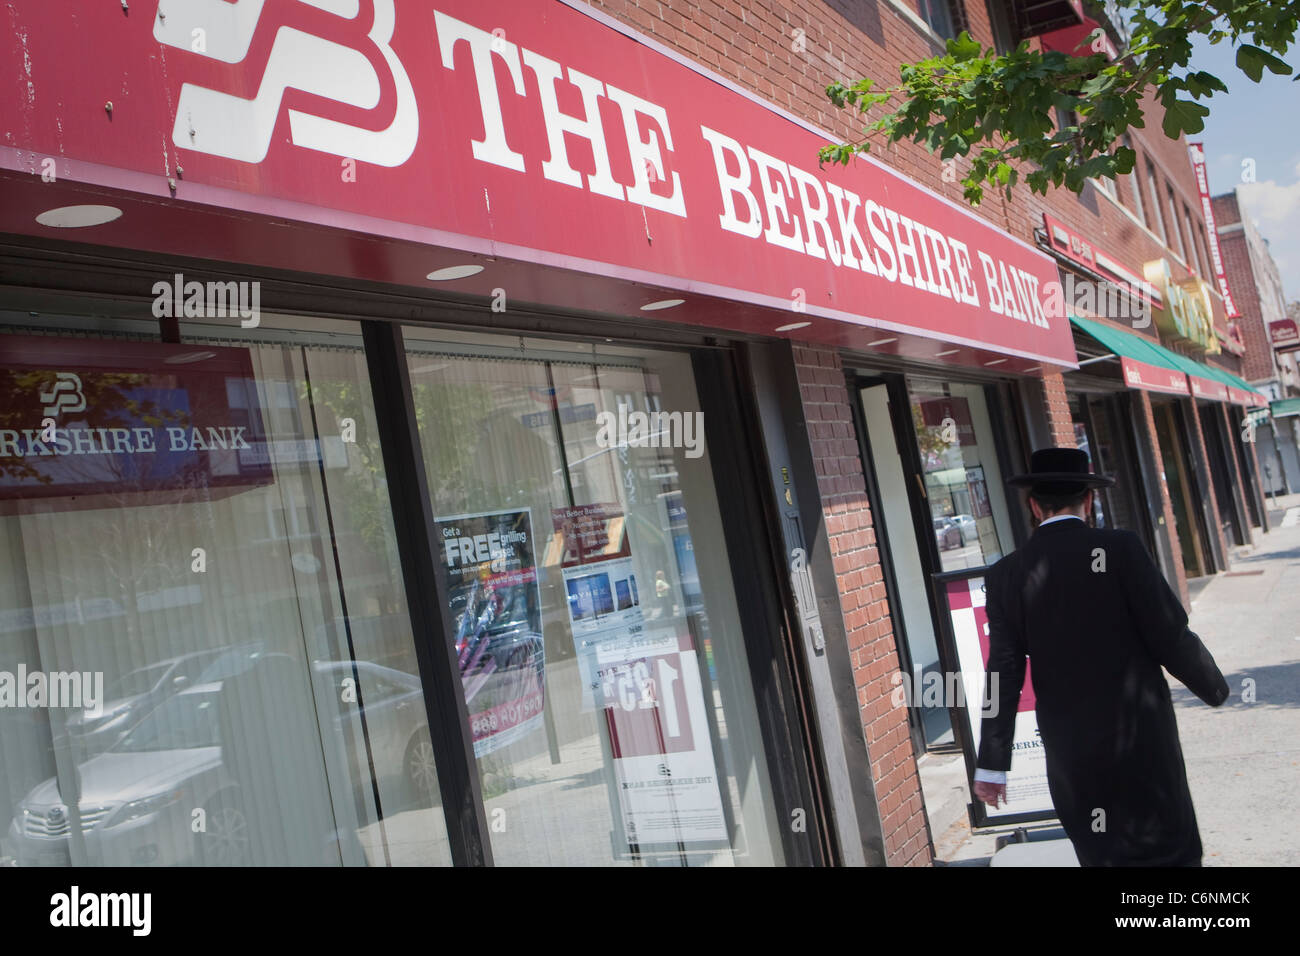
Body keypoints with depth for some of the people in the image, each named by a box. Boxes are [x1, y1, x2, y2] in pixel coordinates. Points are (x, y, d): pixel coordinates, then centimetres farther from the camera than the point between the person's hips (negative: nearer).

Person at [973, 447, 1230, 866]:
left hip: (1069, 750, 2)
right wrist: (1215, 688, 11)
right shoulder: (1121, 548, -10)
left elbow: (1004, 675, -5)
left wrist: (992, 764, -1)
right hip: (1140, 733, -2)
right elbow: (1171, 635, -9)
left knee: (1101, 853, 14)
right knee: (1170, 849, 10)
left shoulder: (1005, 575, -3)